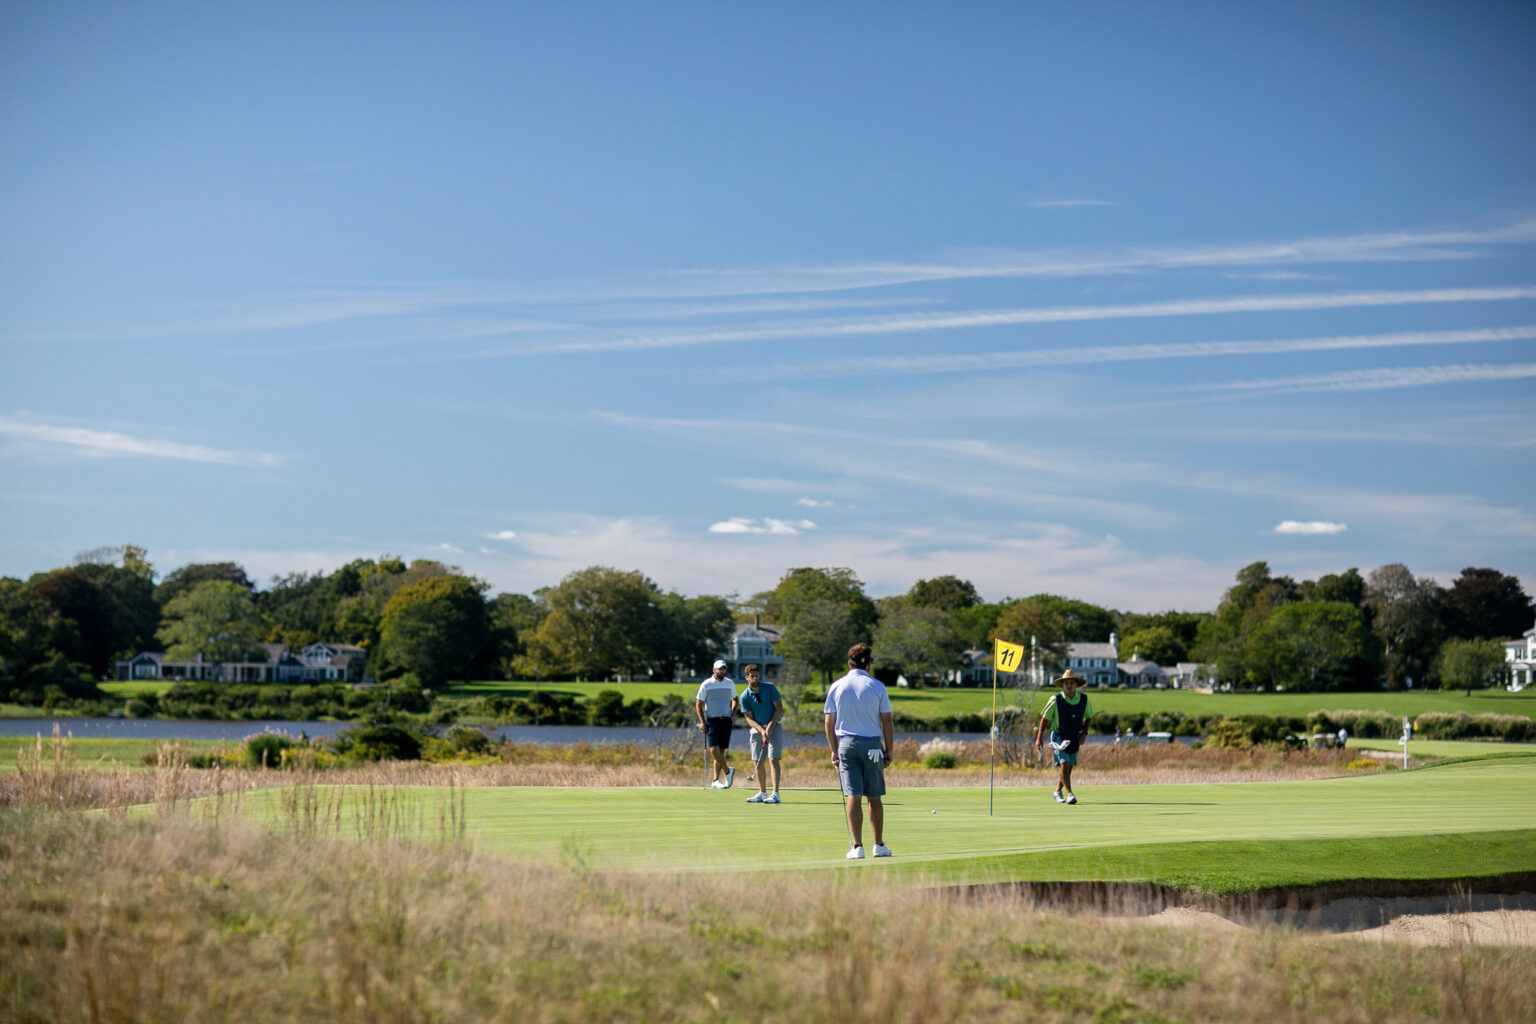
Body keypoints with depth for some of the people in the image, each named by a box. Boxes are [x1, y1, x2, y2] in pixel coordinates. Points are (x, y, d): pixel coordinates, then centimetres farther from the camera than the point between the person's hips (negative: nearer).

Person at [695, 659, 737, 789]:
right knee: (714, 750, -15)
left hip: (726, 721, 3)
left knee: (721, 751, 1)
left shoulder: (730, 683, 9)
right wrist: (702, 722, -8)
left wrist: (733, 714, 6)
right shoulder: (706, 685, -2)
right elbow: (698, 704, 1)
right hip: (711, 721, -3)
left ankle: (715, 780, 6)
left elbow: (734, 700, 23)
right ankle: (727, 771, 7)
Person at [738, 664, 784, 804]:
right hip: (756, 730, 3)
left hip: (773, 728, -3)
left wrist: (770, 726, -14)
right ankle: (763, 793, 15)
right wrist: (761, 731, -19)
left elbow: (779, 709, -6)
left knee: (773, 760, -14)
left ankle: (775, 794, -19)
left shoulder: (770, 688, -6)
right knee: (758, 763, 3)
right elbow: (749, 718, -3)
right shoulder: (745, 696, -3)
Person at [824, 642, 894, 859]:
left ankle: (857, 847, -8)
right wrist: (889, 751, 6)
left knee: (852, 797, -3)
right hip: (872, 744, -1)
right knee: (874, 798, 9)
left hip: (846, 743, 1)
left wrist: (834, 751, 10)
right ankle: (879, 845, 15)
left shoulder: (836, 687, 4)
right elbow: (887, 722, -1)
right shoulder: (877, 686, 0)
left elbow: (829, 722, 4)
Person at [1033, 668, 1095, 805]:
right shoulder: (1055, 700, -13)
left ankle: (1057, 792, 30)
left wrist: (1084, 732, -1)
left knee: (1068, 768, 11)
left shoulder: (1084, 699, -5)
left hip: (1075, 738, 4)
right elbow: (1045, 718, -5)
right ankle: (1069, 794, -21)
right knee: (1063, 765, -17)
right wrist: (1038, 738, -6)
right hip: (1059, 736, -4)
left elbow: (1088, 716, 12)